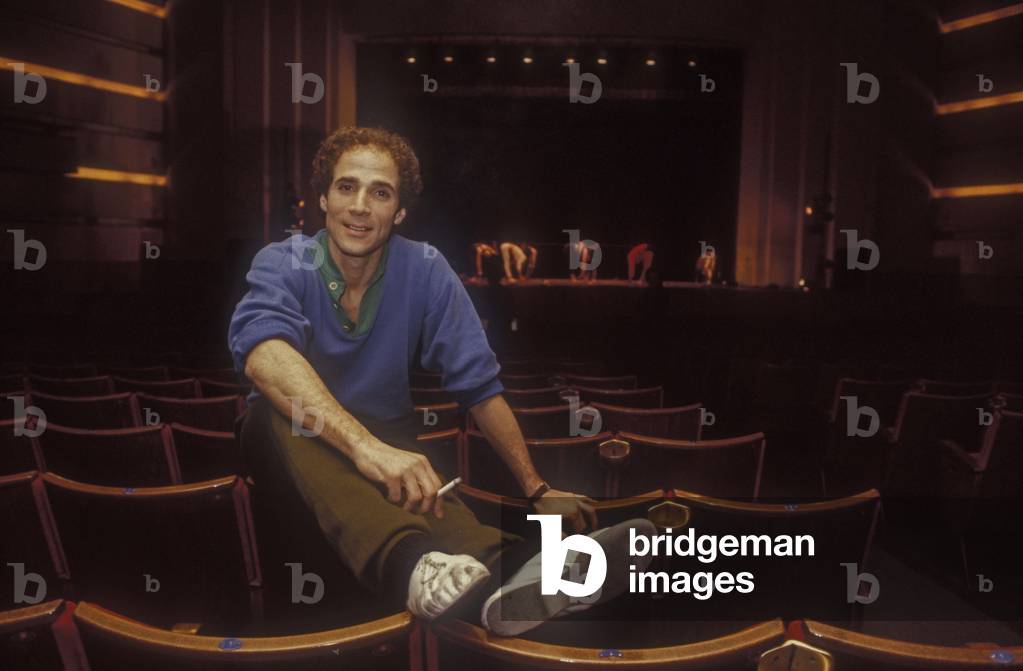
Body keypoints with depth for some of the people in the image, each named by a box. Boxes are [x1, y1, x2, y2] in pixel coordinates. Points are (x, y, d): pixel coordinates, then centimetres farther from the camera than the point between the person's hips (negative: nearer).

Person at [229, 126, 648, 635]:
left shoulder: (425, 272, -7)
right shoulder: (283, 264, -14)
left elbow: (478, 385, -5)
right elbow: (264, 355, -36)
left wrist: (537, 489, -8)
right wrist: (364, 445, -53)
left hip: (384, 442, 2)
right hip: (289, 443, -1)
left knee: (418, 486, -35)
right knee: (288, 405, -38)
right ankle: (415, 563, -63)